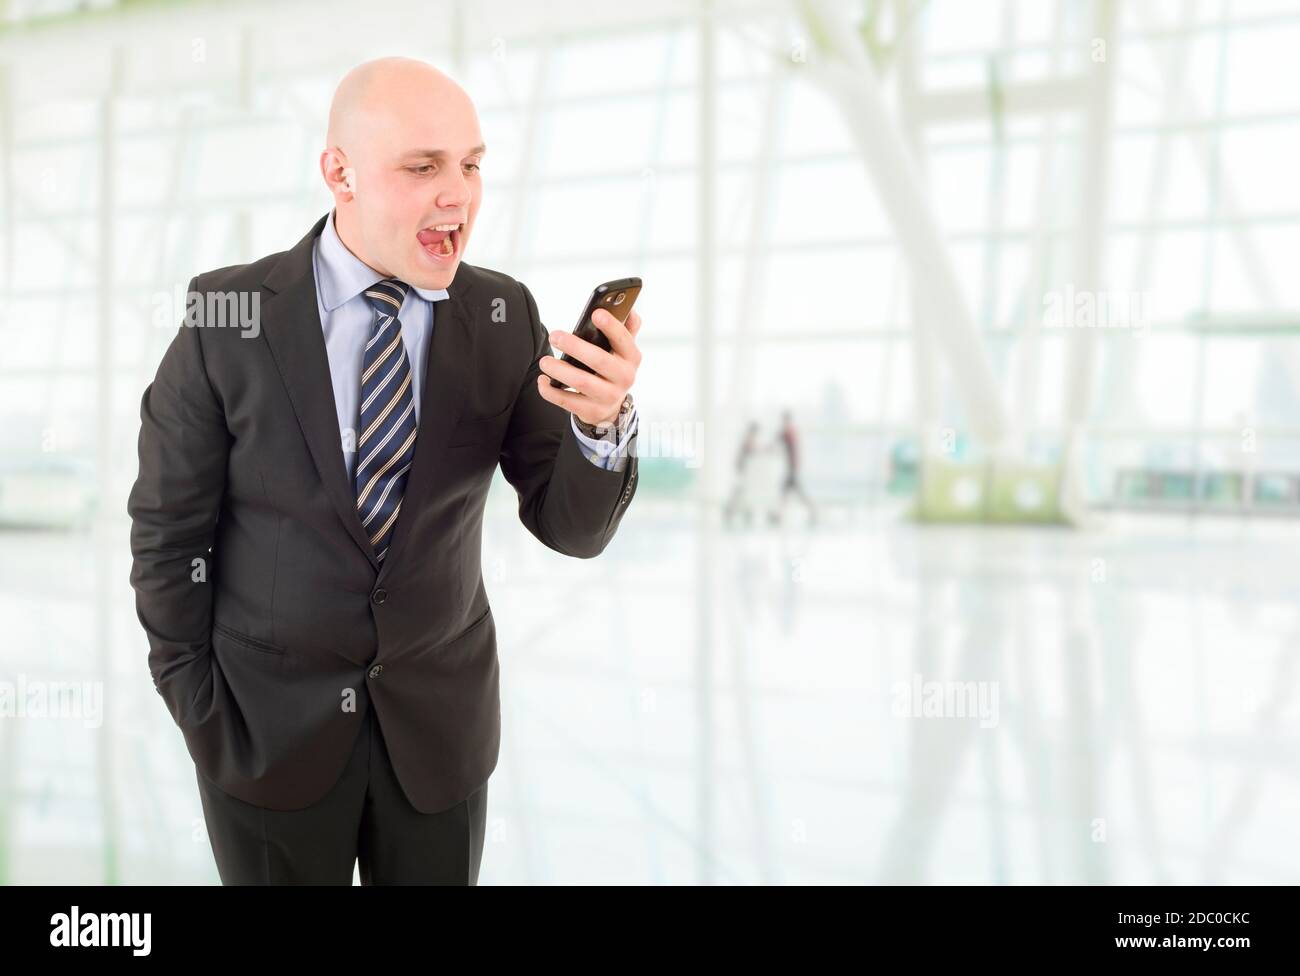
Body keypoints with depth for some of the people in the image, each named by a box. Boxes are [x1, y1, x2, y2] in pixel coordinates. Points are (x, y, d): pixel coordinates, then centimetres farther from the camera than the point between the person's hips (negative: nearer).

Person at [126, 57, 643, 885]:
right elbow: (169, 526, -4)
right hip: (266, 722, -1)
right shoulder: (227, 315, -13)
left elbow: (573, 527, -9)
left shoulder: (506, 316, -8)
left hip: (441, 721, 2)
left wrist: (603, 420, -29)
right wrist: (197, 708, 0)